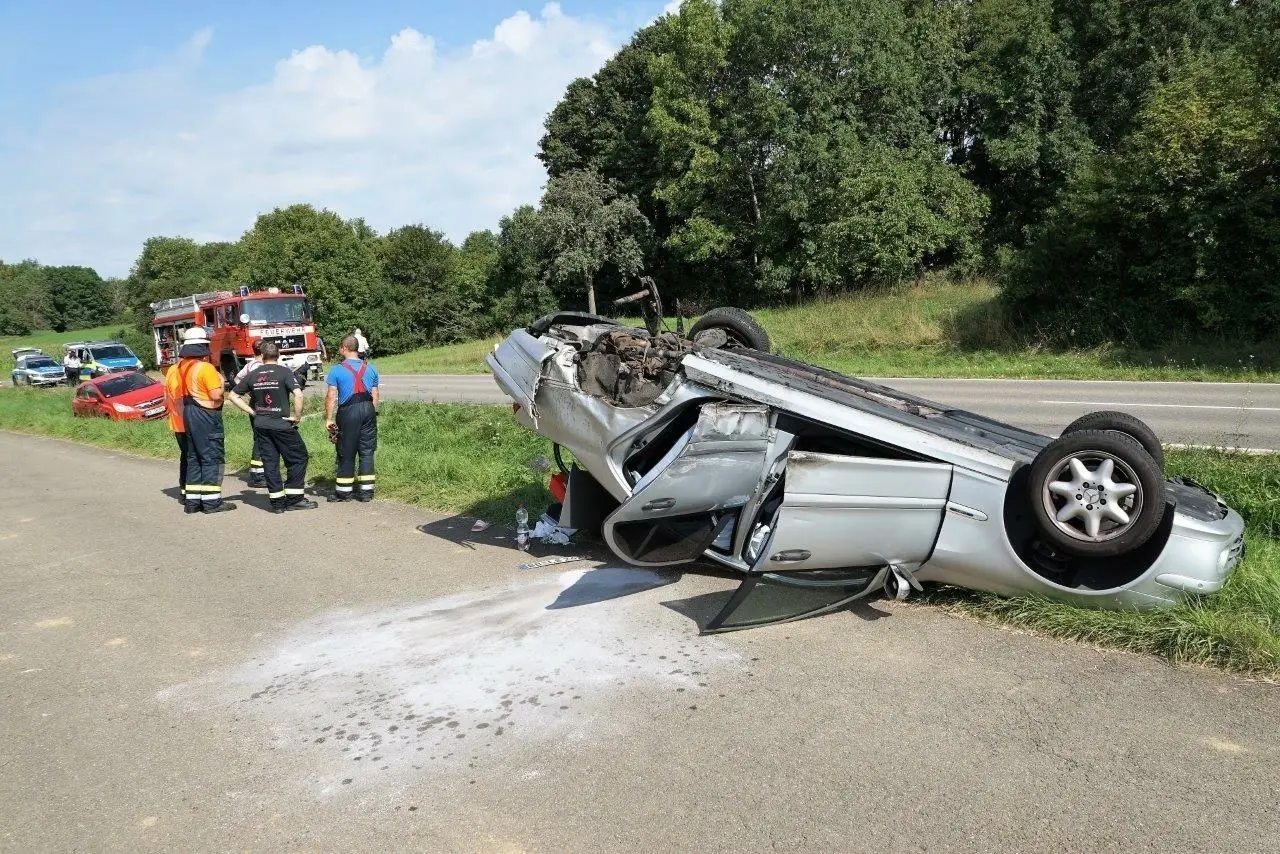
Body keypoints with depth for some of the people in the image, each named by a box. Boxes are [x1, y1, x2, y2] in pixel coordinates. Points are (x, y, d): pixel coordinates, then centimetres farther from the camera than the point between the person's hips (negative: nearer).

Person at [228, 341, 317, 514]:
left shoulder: (253, 375, 6)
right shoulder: (284, 372, -8)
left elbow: (233, 396, 11)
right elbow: (298, 394, -21)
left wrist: (251, 411, 10)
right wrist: (297, 416, -11)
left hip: (261, 424, 5)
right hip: (282, 424, -5)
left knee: (270, 462, 9)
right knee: (298, 458, 7)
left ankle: (277, 501, 11)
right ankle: (293, 498, 5)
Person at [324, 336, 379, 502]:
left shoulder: (337, 369, -3)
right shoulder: (370, 368, 9)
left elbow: (331, 396, -7)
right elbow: (375, 395, 10)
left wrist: (329, 419, -3)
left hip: (348, 411, -3)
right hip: (368, 409, 4)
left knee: (346, 452, 5)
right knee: (367, 451, 8)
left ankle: (344, 491, 13)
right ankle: (366, 491, 9)